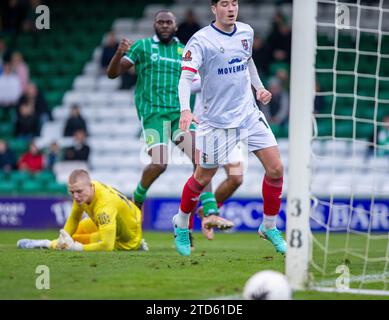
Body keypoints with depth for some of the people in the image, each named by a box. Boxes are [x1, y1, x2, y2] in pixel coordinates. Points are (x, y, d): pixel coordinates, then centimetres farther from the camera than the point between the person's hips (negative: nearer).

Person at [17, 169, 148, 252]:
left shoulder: (104, 206, -43)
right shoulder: (82, 190, -17)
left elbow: (107, 246, -46)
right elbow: (74, 217, 3)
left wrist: (76, 247, -41)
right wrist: (64, 237, -10)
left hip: (126, 240, -8)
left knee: (75, 238, -13)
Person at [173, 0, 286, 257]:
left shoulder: (247, 32, 5)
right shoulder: (201, 40, -15)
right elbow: (186, 77, -24)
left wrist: (259, 87, 13)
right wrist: (185, 110, -40)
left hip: (250, 114, 5)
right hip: (217, 120, -5)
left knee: (276, 169, -3)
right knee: (203, 178, 4)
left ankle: (269, 228, 16)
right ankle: (181, 225, 30)